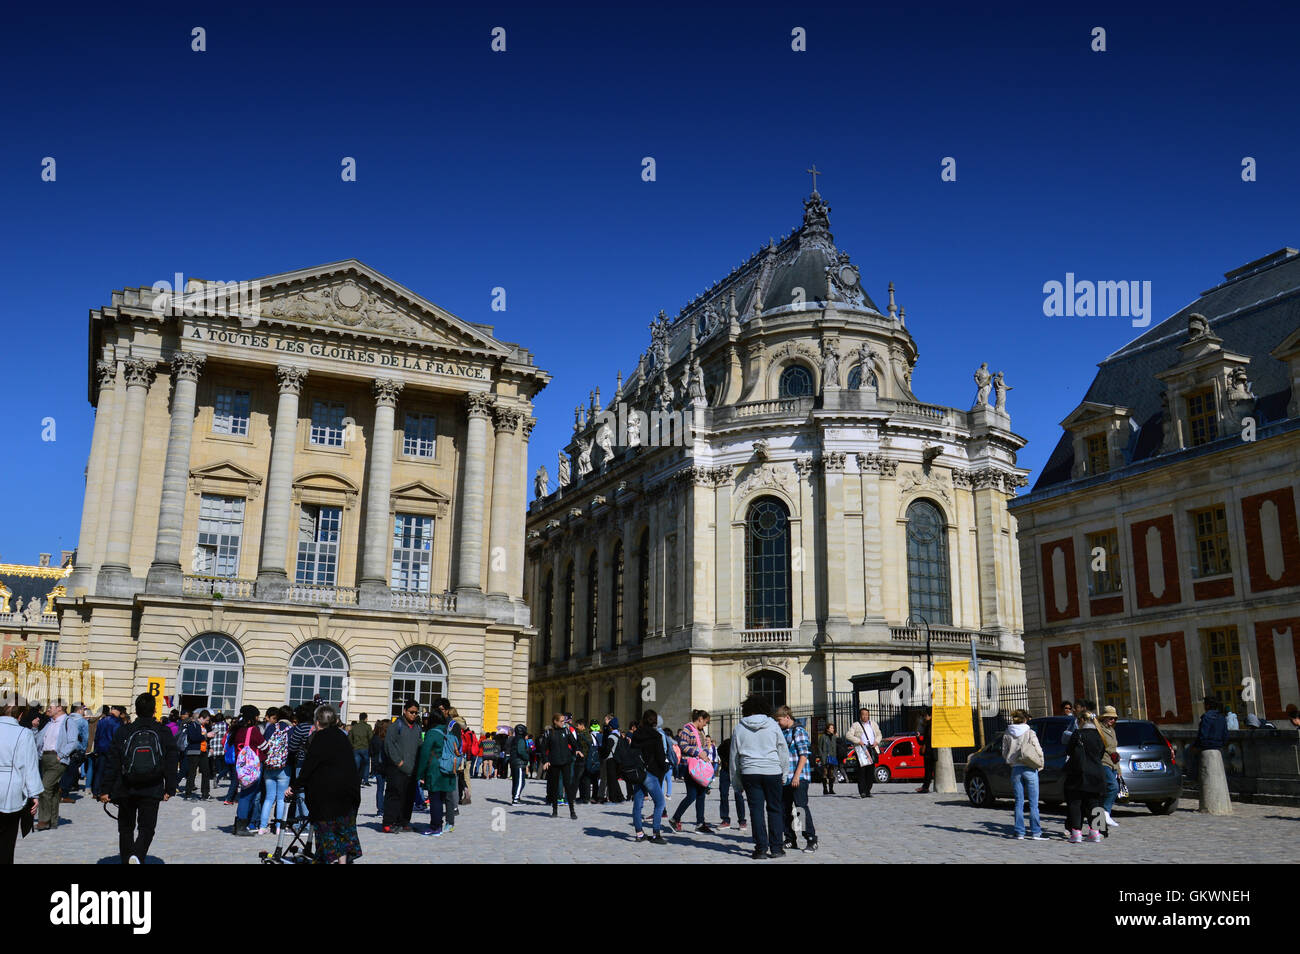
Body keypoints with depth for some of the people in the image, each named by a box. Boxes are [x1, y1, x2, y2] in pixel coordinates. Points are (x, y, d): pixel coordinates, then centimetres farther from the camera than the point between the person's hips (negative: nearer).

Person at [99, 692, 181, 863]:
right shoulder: (164, 733, 1)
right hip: (152, 791, -1)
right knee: (146, 827, 4)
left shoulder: (123, 732, 0)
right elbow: (172, 763, 1)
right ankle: (137, 855, -20)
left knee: (126, 828, 16)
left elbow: (112, 763, 0)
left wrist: (107, 790, 4)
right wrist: (169, 789, 6)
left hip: (125, 790, 1)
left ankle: (127, 859, 18)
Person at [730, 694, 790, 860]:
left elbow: (734, 755, 10)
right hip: (772, 772, 0)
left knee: (756, 810, 3)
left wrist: (736, 779, 18)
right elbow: (783, 751, 6)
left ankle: (761, 848, -1)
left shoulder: (739, 728, 7)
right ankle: (776, 847, 9)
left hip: (750, 773, 0)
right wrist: (784, 775, 14)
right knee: (774, 810, 8)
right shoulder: (772, 725, 4)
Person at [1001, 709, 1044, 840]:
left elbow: (1004, 754, 6)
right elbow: (1039, 751, -6)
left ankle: (1020, 832, 7)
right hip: (1030, 770, -3)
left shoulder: (1007, 735, 3)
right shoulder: (1030, 733, -5)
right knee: (1033, 803, 2)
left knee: (1019, 802, 8)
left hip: (1015, 770, 3)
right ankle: (1036, 832, 0)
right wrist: (1040, 765, 9)